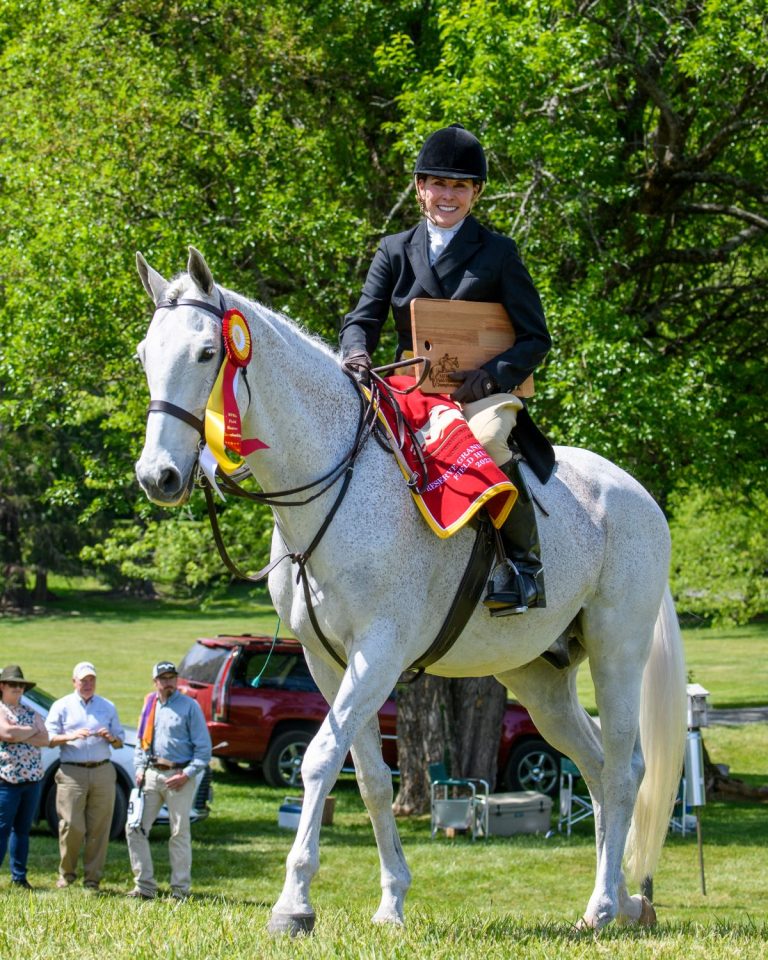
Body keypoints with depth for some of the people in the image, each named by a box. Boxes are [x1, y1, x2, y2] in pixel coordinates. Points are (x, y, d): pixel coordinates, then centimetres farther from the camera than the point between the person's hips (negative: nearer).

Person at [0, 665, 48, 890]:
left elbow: (44, 739, 3)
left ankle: (19, 877, 12)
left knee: (23, 830, 9)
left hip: (33, 779, 6)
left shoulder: (30, 713, 16)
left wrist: (19, 736, -10)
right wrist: (31, 731, -5)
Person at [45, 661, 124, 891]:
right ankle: (66, 874, 6)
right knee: (72, 826, -9)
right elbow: (49, 738, 2)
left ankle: (93, 878, 5)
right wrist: (71, 736, -16)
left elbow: (119, 742, 19)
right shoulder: (62, 706, 10)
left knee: (99, 828, -1)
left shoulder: (108, 707, 18)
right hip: (72, 772, -3)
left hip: (103, 771, 3)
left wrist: (111, 738, -4)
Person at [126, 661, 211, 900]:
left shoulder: (189, 706, -2)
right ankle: (144, 886, 5)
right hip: (151, 774, 5)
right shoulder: (149, 705, 14)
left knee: (180, 833, -1)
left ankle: (180, 888, 5)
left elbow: (203, 747, -4)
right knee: (135, 829, -1)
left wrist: (187, 775, -12)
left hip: (179, 775, -5)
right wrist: (140, 768, 7)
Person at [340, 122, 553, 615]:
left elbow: (536, 338, 4)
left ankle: (523, 559, -23)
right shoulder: (394, 251, 16)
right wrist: (357, 355, -17)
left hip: (482, 394, -4)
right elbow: (364, 319, 8)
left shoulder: (498, 252, 7)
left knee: (485, 439, -37)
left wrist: (494, 375, -15)